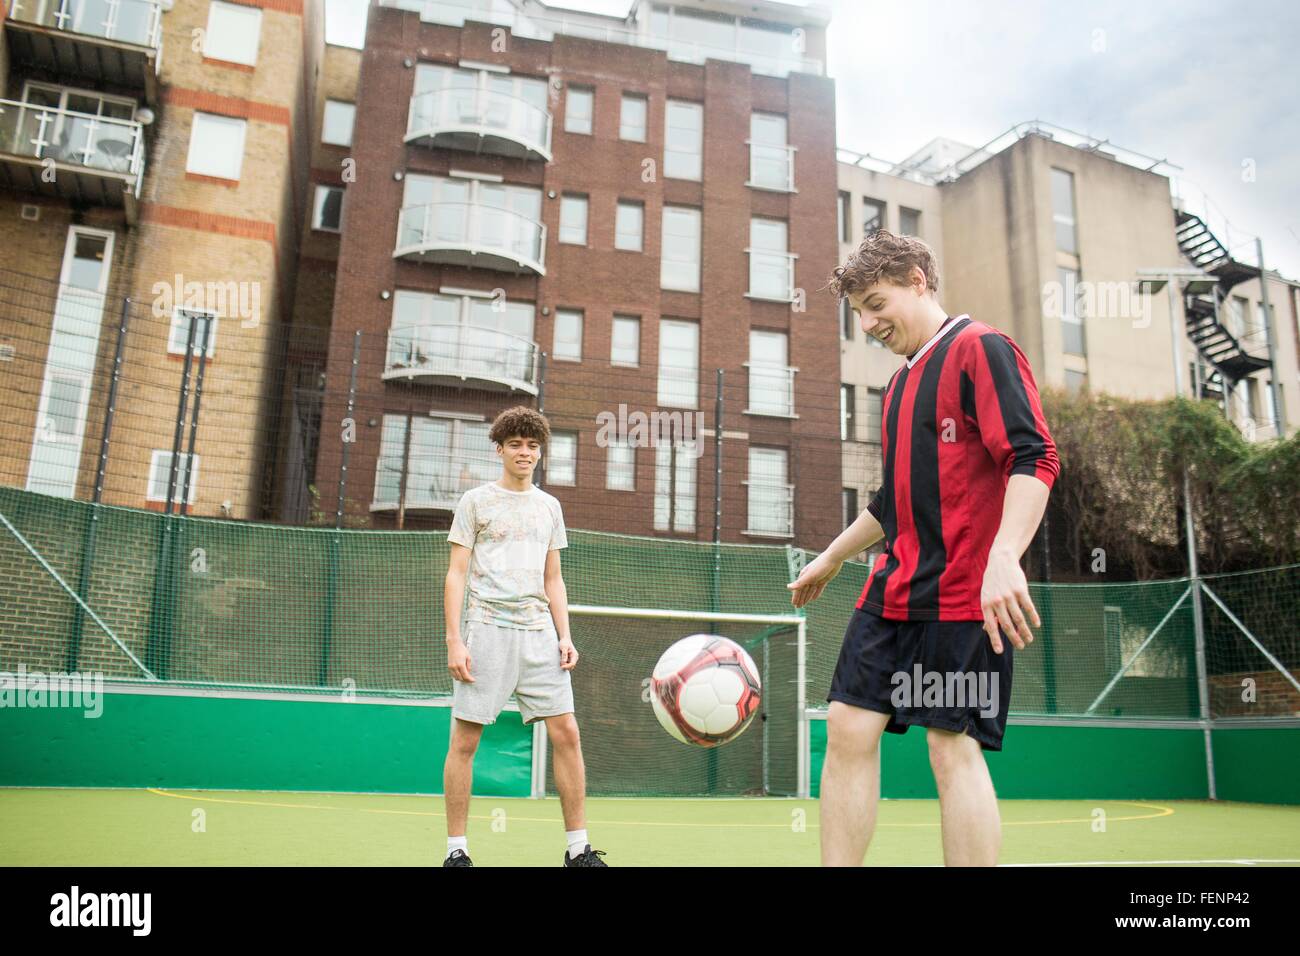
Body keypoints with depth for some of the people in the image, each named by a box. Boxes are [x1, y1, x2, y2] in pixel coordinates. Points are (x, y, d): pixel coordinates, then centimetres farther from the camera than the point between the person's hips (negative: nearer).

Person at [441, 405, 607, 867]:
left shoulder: (549, 507, 17)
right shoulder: (476, 501, 5)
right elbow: (456, 574, 1)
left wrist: (565, 636, 8)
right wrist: (454, 640, -8)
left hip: (539, 632, 4)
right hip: (487, 629, -3)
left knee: (566, 733, -2)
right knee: (464, 740, -2)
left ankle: (578, 849, 7)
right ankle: (456, 850, 11)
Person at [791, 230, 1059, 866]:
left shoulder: (979, 349, -5)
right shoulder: (899, 384, 21)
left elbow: (1035, 459, -16)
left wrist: (1003, 558, -29)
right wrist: (831, 558, 33)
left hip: (964, 595, -8)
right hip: (891, 592, 8)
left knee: (953, 745, -4)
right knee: (849, 729, 2)